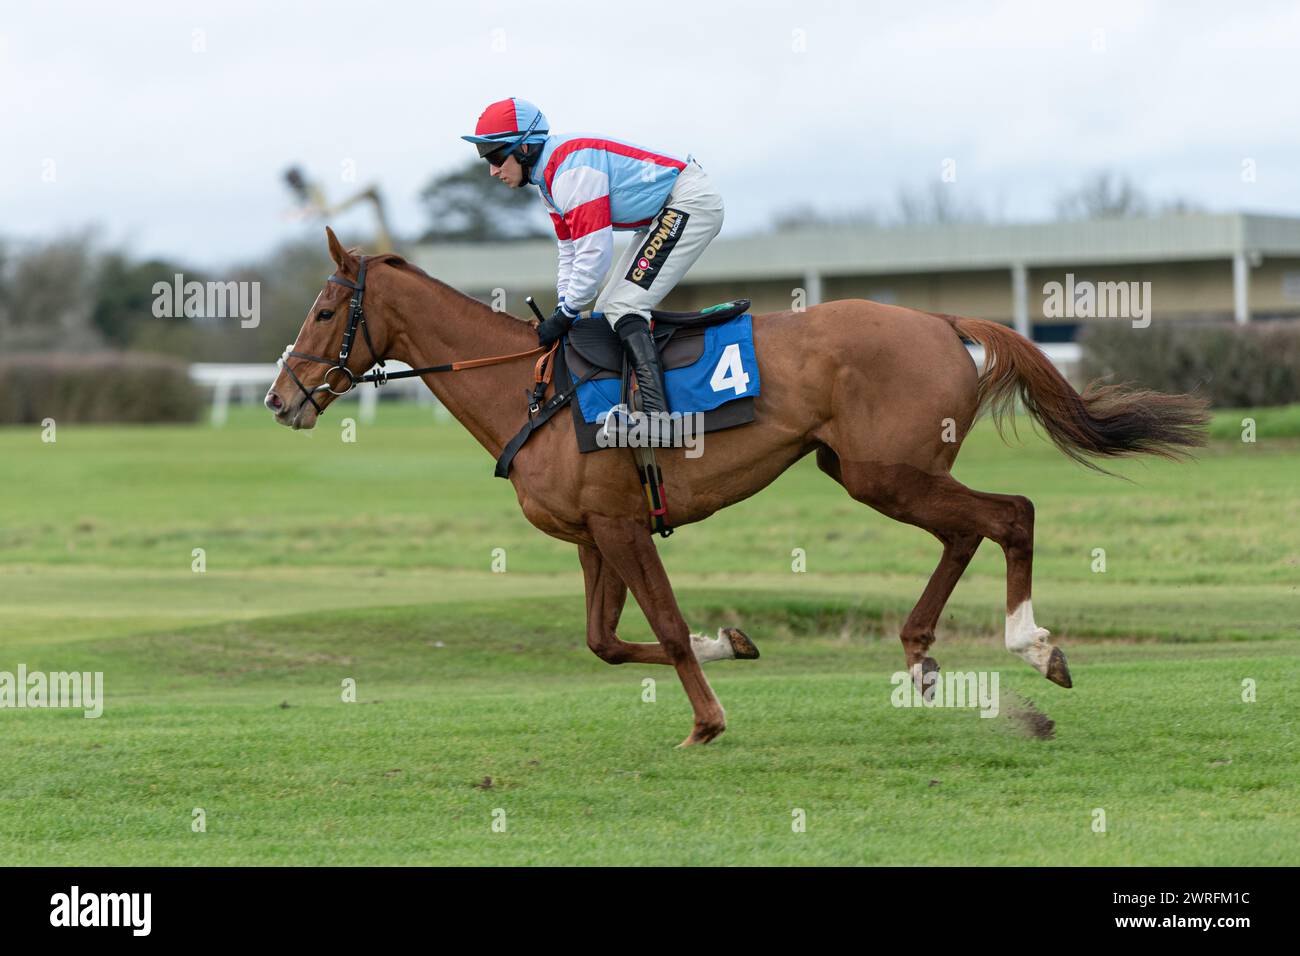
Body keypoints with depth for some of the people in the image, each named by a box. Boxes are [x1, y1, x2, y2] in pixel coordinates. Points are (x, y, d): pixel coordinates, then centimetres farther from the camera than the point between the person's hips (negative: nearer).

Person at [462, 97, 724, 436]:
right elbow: (571, 254, 16)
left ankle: (655, 411, -32)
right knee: (607, 312, 10)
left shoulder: (572, 169, -23)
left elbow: (594, 255, -25)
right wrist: (563, 314, 6)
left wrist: (565, 314, -16)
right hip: (664, 214, 11)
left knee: (623, 309, -20)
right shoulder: (550, 178, 11)